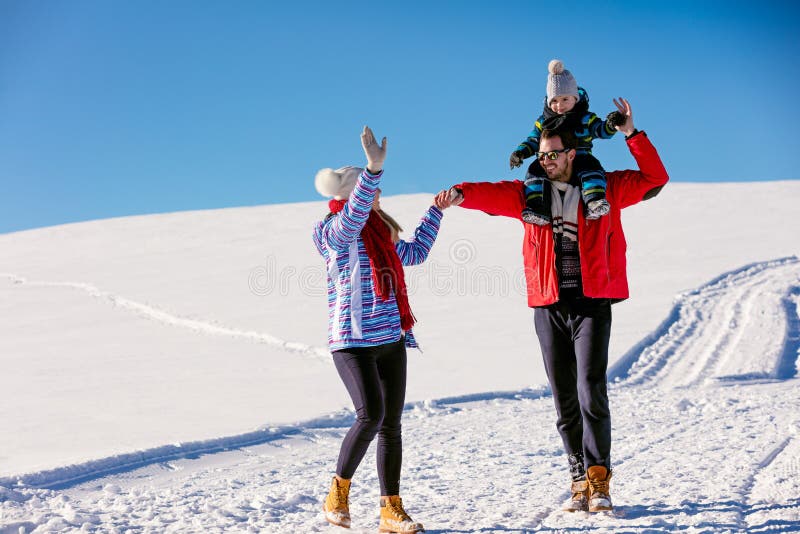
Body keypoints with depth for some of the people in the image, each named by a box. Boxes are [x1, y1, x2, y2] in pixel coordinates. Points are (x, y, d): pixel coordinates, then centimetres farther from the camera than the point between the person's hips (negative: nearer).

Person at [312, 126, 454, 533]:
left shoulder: (380, 234, 16)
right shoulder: (338, 231, -7)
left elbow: (414, 253, 33)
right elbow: (354, 212, -30)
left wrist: (435, 212, 35)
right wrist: (374, 168, -41)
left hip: (390, 339, 8)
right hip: (353, 340, -8)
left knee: (391, 422, 5)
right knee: (371, 414, -19)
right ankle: (338, 493, 1)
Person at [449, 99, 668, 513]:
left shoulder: (605, 189, 6)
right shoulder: (530, 194, 8)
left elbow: (655, 178, 8)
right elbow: (493, 194, -8)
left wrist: (633, 135, -1)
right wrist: (461, 195, -29)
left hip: (592, 304, -2)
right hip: (549, 308, 3)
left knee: (591, 392, -14)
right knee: (564, 401, 6)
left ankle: (598, 479, -6)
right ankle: (580, 482, 14)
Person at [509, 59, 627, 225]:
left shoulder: (586, 118, 12)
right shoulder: (543, 121, 17)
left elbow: (601, 130, 4)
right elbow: (533, 140, 18)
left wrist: (611, 125, -19)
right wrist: (520, 152, -1)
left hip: (579, 159, -1)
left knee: (590, 164, -32)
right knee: (535, 168, -27)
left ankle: (595, 201, -46)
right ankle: (536, 207, -40)